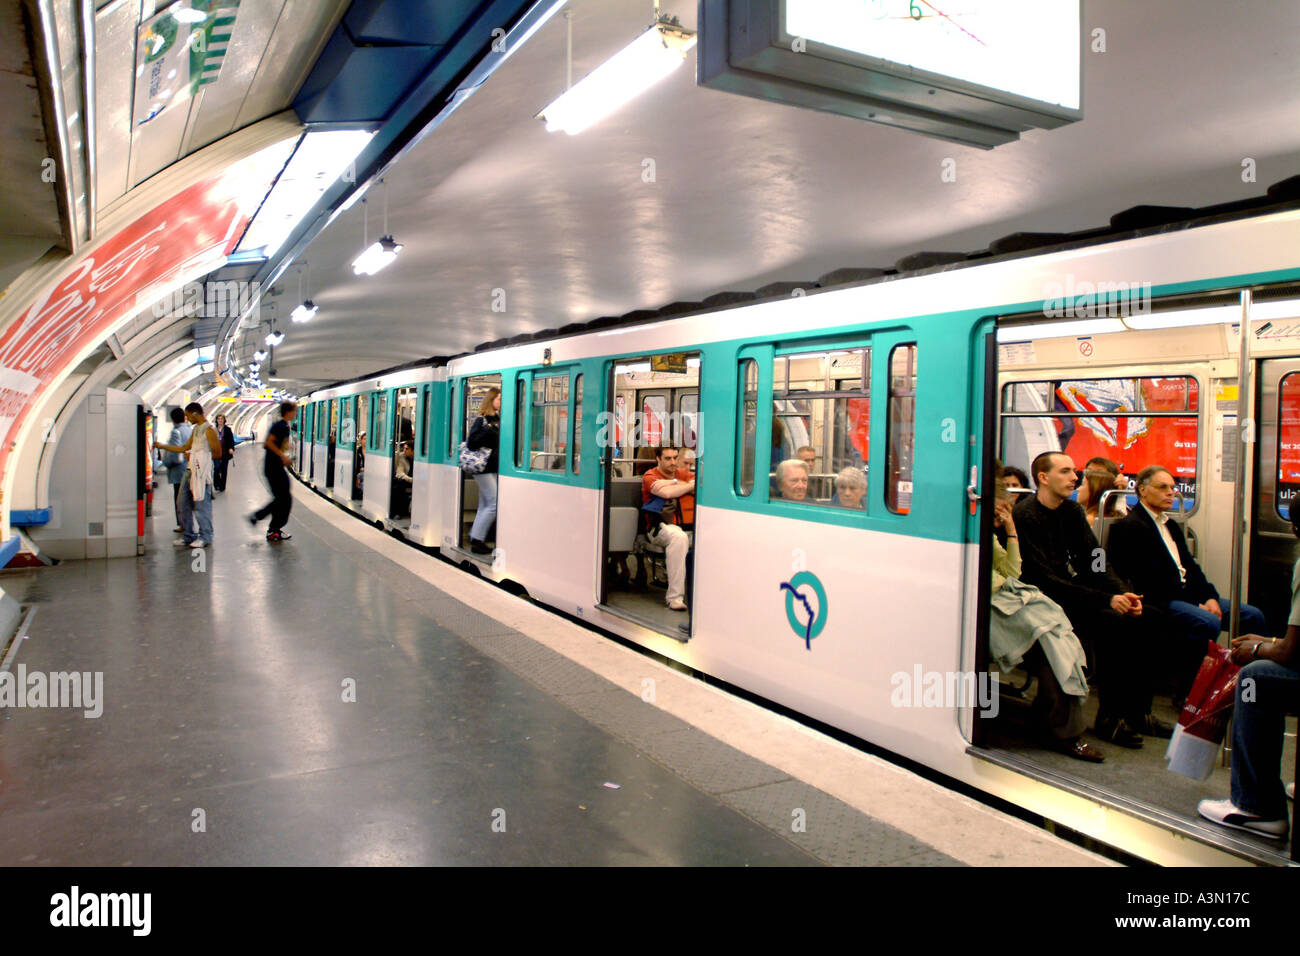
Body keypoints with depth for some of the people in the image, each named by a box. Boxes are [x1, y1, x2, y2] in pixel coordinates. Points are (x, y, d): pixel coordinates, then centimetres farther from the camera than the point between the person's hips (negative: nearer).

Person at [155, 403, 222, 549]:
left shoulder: (209, 430, -9)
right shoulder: (195, 429, 18)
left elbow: (218, 454, -11)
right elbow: (185, 447, 25)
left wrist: (201, 457, -10)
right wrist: (162, 446, 27)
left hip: (202, 472, -9)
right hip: (191, 471, 9)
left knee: (201, 504, -6)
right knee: (185, 504, 11)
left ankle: (205, 537, 2)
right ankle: (187, 535, 20)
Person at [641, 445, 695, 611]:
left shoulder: (683, 473, 22)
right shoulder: (650, 476, 6)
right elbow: (667, 493, -14)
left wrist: (673, 482, -5)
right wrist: (690, 485, 0)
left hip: (689, 527, 5)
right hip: (662, 527, -5)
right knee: (678, 537, -38)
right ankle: (675, 596, -33)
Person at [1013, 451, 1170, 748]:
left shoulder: (1072, 511, 12)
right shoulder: (1025, 516, -16)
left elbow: (1095, 563, 10)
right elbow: (1045, 581, -21)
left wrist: (1123, 593, -10)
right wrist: (1107, 600, -24)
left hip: (1074, 592, 9)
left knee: (1148, 617, -4)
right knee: (1112, 624, -27)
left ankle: (1137, 712, 3)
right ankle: (1109, 717, -11)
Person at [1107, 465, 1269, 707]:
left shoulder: (1171, 525, 24)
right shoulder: (1130, 526, -8)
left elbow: (1191, 566, 19)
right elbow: (1148, 579, -16)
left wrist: (1210, 597, 1)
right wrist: (1195, 604, -16)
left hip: (1189, 597, 9)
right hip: (1159, 603, -9)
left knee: (1253, 616, -1)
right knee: (1208, 622, -31)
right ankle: (1185, 694, -19)